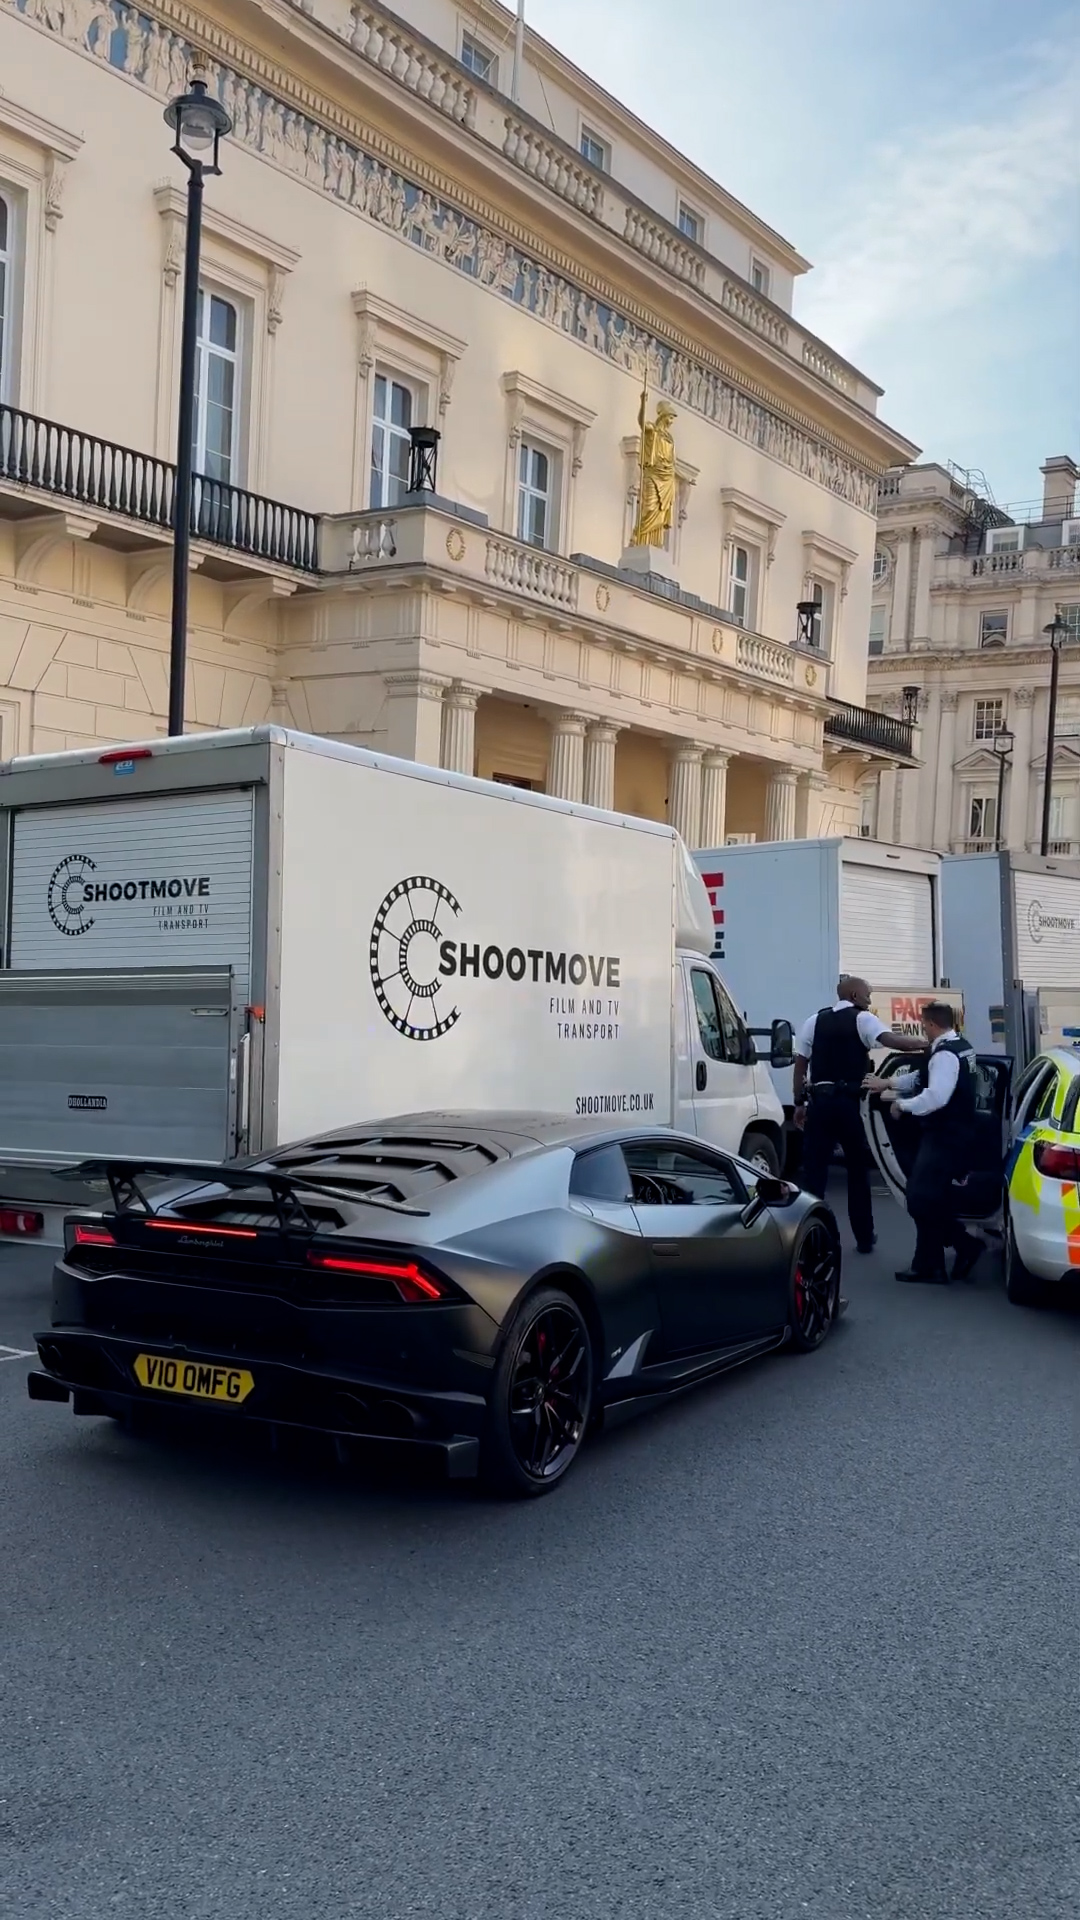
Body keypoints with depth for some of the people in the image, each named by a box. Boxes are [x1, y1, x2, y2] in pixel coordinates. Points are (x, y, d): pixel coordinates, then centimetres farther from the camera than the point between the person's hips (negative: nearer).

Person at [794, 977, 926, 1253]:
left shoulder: (814, 1022, 13)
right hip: (849, 1102, -3)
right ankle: (864, 1238, 16)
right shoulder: (862, 1019, -1)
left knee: (814, 1170, 4)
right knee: (858, 1170, 10)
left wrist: (799, 1102, 14)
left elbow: (800, 1064, 11)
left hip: (819, 1102, 3)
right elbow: (894, 1041, -18)